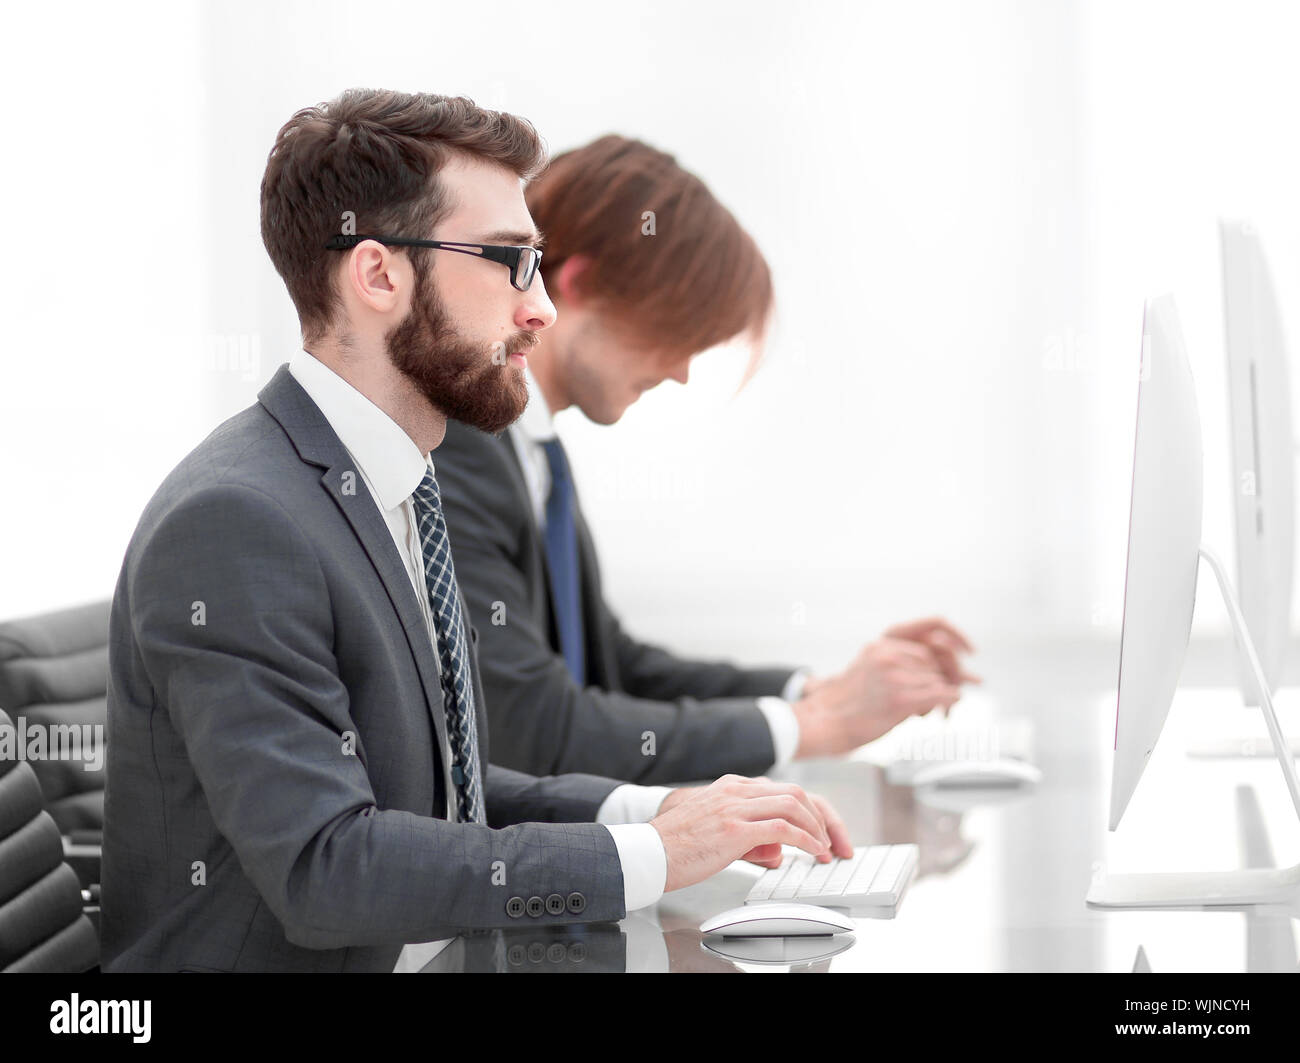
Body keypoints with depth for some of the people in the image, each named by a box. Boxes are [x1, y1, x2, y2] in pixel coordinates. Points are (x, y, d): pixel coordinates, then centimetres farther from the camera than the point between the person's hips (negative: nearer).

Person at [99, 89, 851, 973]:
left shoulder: (391, 485, 10)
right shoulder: (232, 521, -19)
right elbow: (322, 866, -24)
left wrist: (648, 809, -1)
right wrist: (649, 856, -21)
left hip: (425, 962, 8)